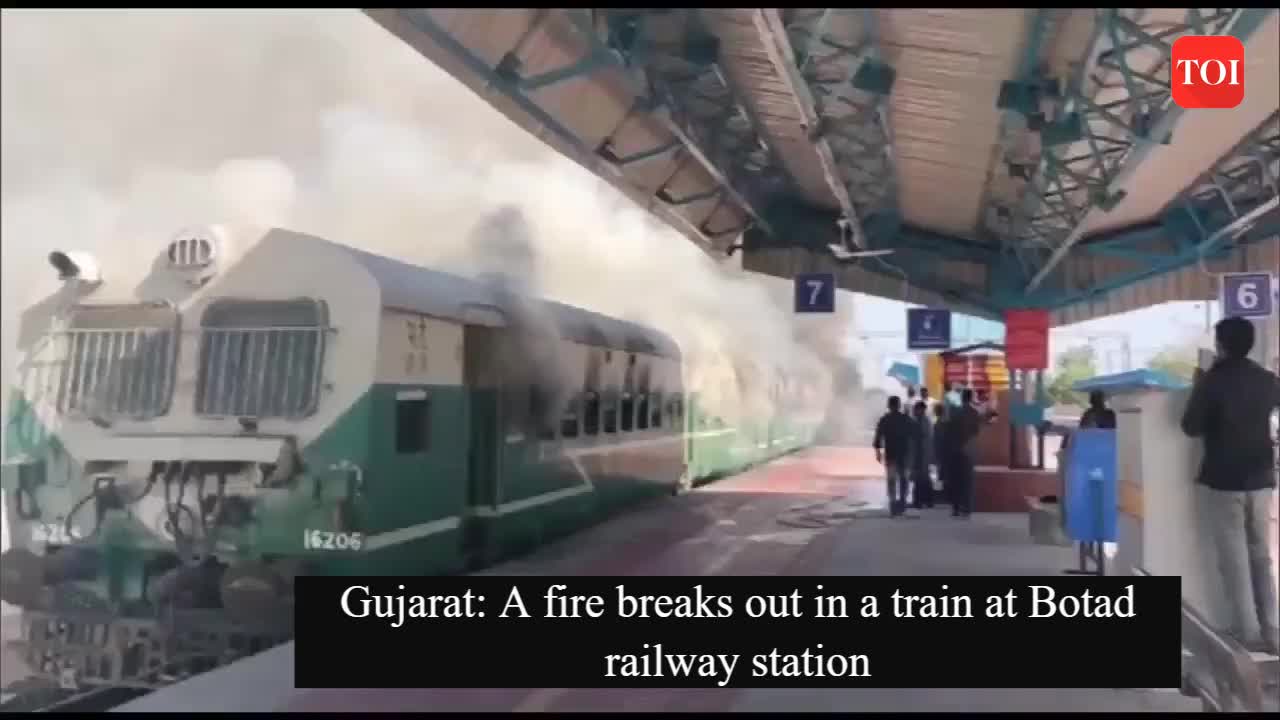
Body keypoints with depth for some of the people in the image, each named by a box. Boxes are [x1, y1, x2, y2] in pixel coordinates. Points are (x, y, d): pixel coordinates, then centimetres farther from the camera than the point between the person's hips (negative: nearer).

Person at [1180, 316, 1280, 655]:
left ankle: (1246, 632, 2)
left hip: (1223, 480, -5)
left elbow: (1191, 426, -9)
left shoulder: (1212, 380, -13)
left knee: (1234, 559, 1)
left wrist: (1198, 388, 1)